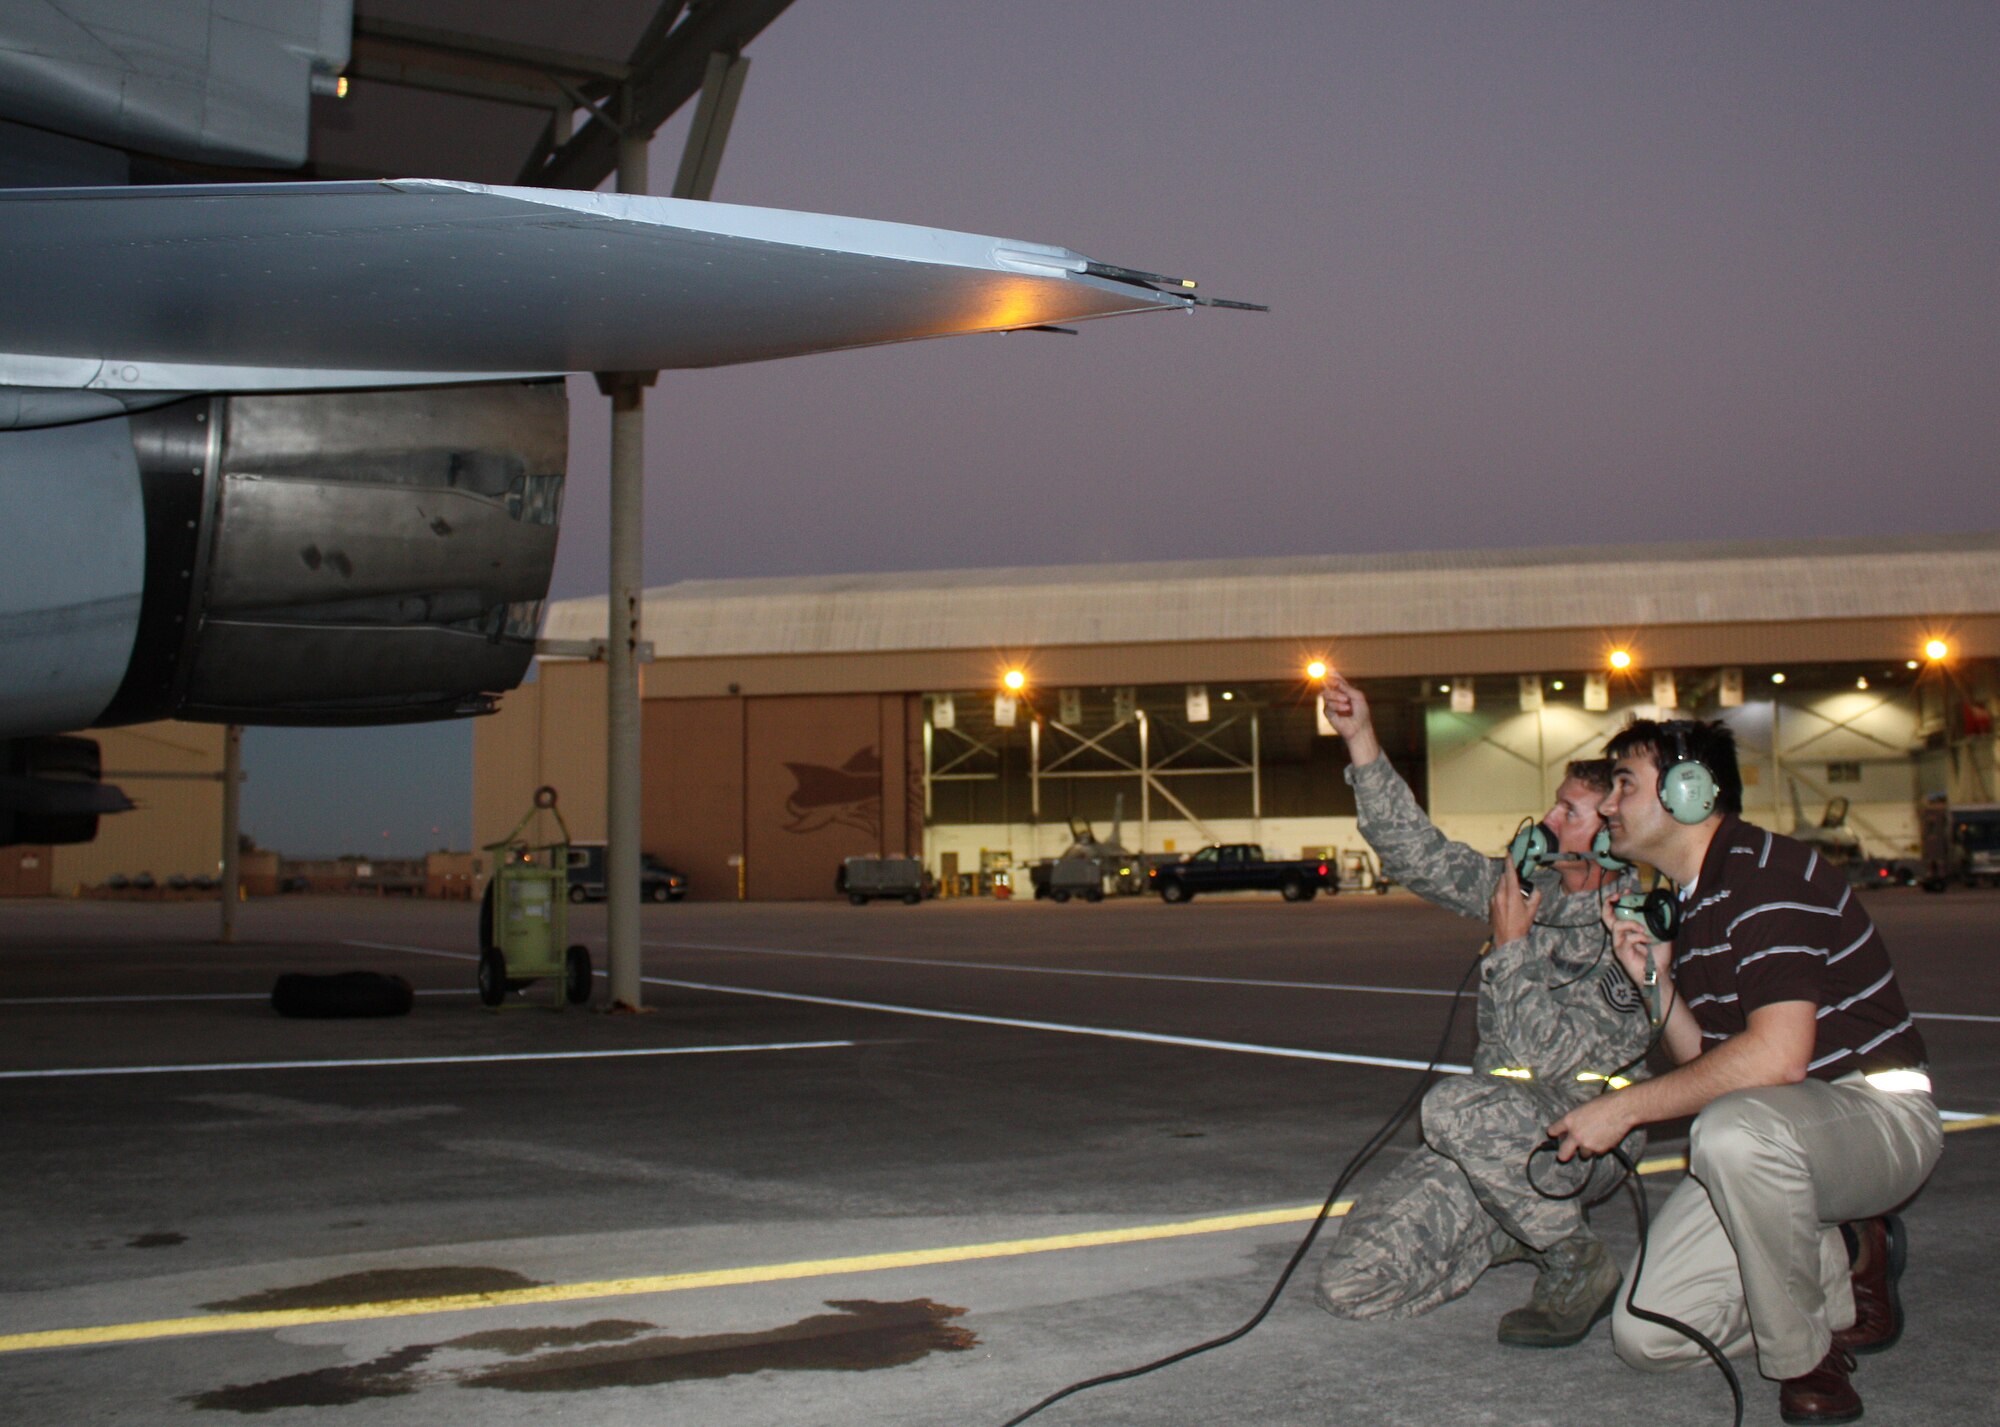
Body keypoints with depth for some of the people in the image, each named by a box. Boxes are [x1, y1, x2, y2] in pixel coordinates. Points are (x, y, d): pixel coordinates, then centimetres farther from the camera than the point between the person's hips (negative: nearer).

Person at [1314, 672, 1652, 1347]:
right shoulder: (1532, 889, 8)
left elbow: (1544, 1054, -21)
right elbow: (1420, 854, 10)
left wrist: (1511, 948, -11)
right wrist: (1362, 742, 3)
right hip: (1496, 1138, 6)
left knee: (1456, 1107, -39)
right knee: (1350, 1285, -9)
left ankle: (1580, 1264, -13)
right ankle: (1529, 1225, 14)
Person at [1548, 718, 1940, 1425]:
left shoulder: (1768, 875, -19)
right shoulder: (1682, 903, 11)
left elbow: (1775, 1056, -31)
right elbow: (1707, 1062, 11)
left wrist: (1625, 1107, -23)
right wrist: (1654, 979, -4)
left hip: (1875, 1110, -8)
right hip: (1779, 1126, 8)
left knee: (1733, 1130, -43)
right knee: (1645, 1334, -4)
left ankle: (1806, 1359, -18)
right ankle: (1844, 1266, 15)